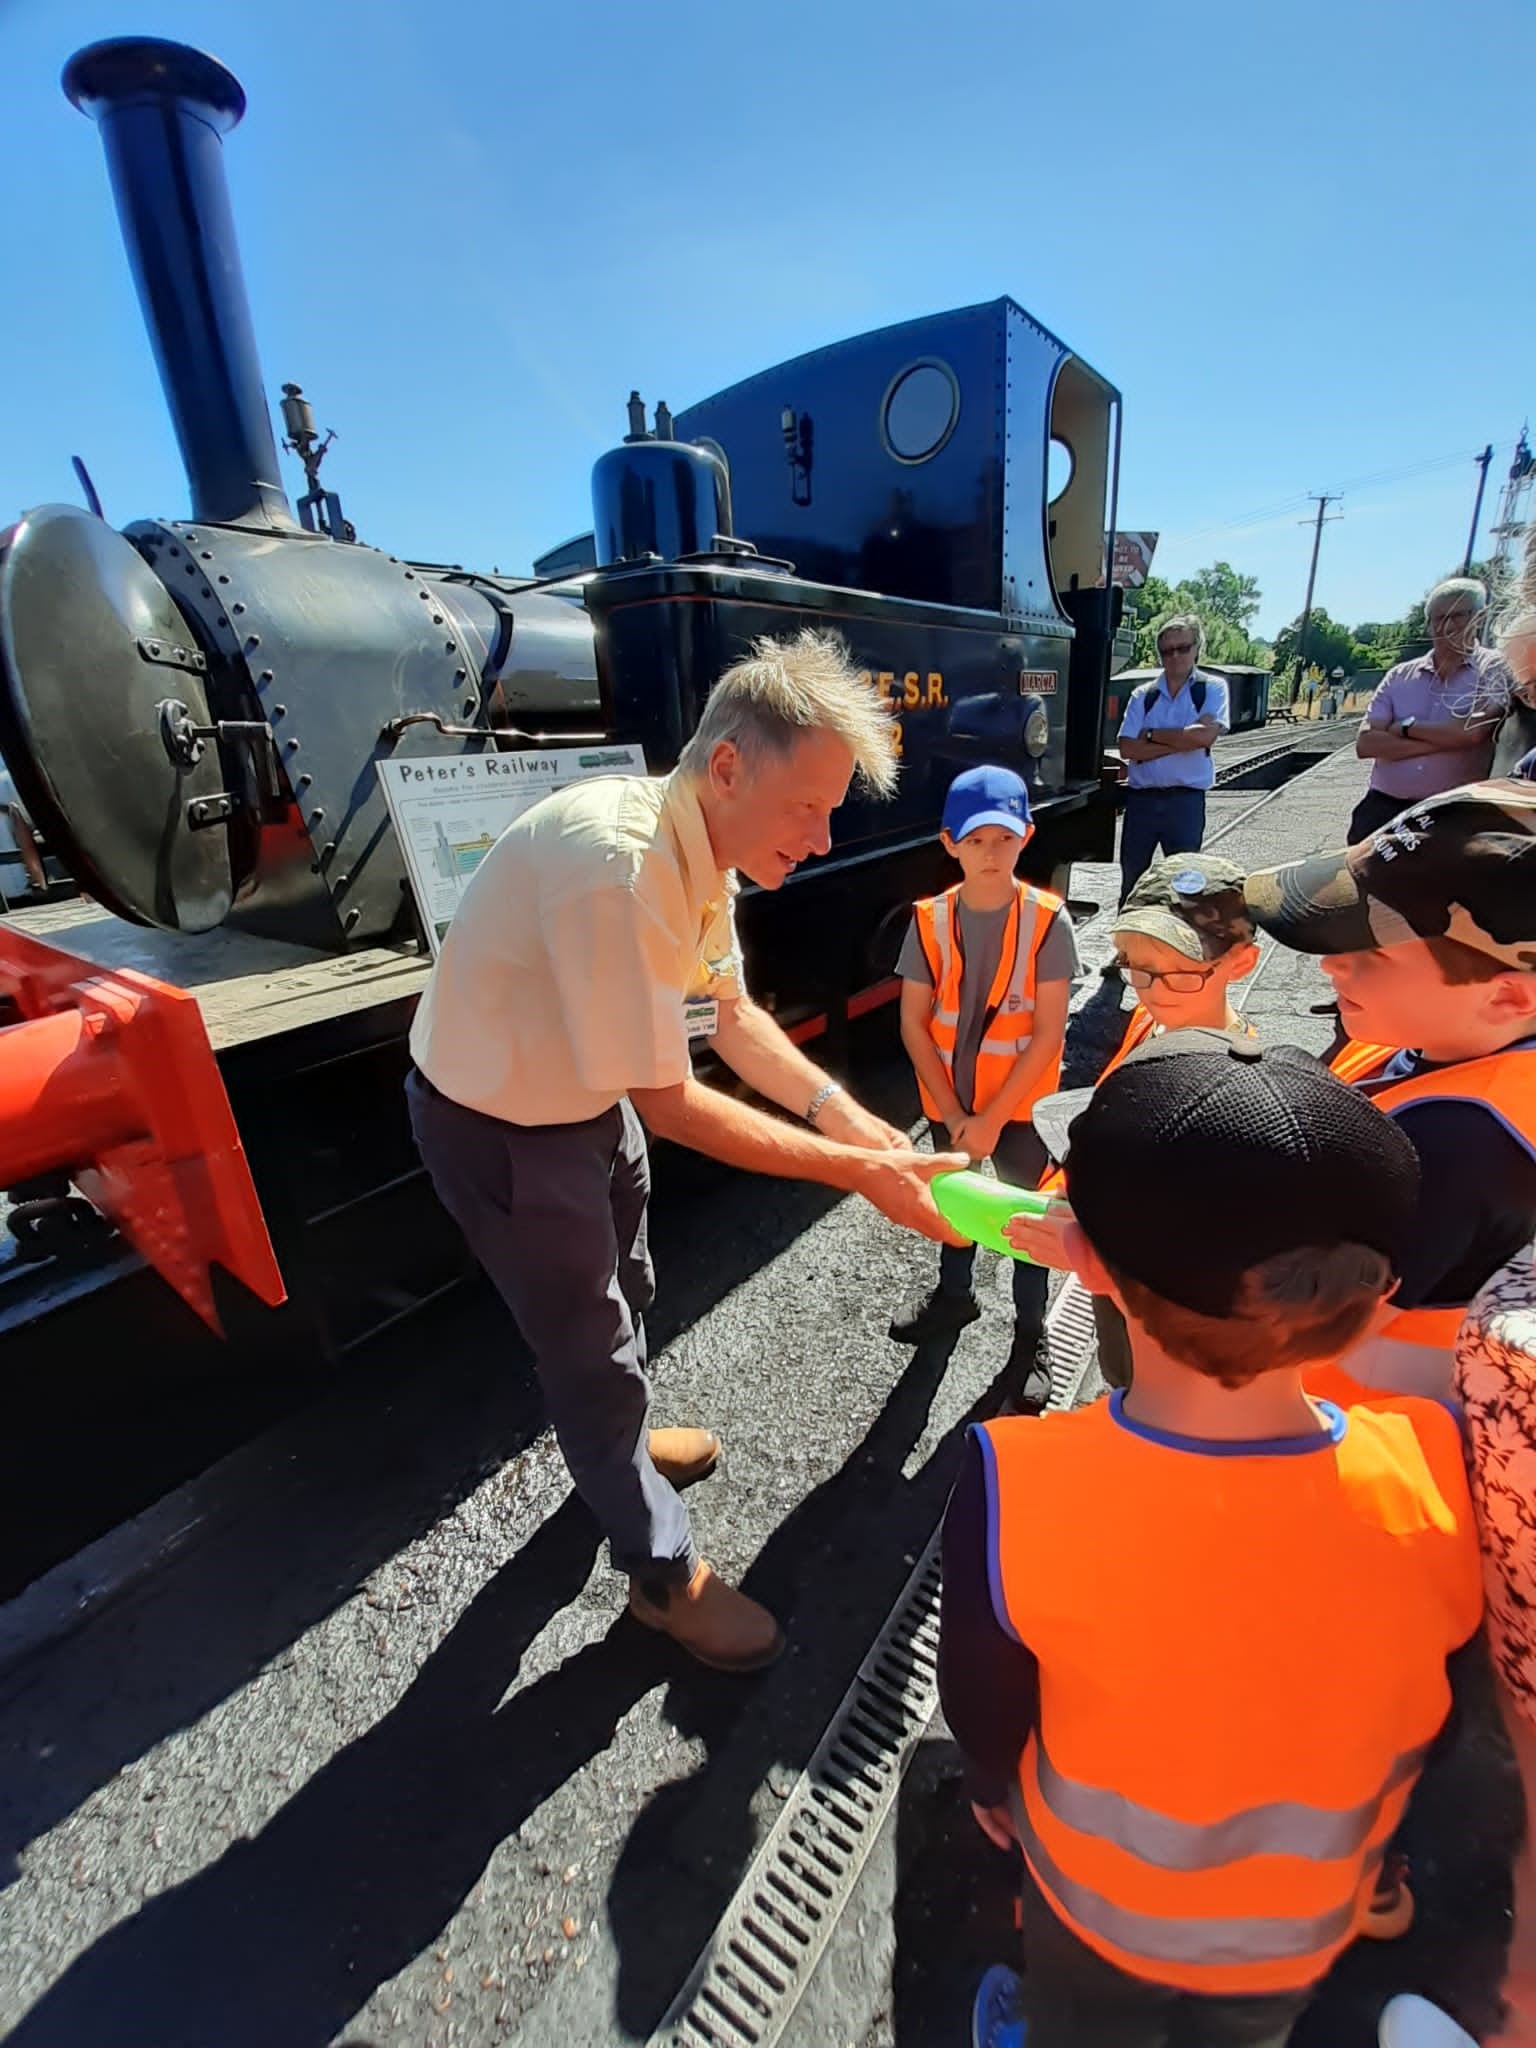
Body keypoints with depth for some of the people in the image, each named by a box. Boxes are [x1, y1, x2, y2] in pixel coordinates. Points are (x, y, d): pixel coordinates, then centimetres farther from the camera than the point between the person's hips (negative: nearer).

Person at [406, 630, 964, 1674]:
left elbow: (731, 1013, 1)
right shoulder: (619, 865, -37)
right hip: (501, 1129, -8)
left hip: (587, 1095, 8)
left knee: (625, 1296, 27)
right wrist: (859, 1171, -27)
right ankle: (665, 1576, 35)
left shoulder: (702, 845, -8)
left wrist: (844, 1112, -11)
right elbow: (668, 1105, -31)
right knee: (593, 1347, 9)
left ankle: (617, 1443, 59)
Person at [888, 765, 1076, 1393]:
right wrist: (954, 1114, -11)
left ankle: (1030, 1328, 35)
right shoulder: (930, 920, -9)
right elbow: (914, 1024, -7)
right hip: (948, 1104, 3)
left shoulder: (1047, 921, -16)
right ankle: (954, 1295, 48)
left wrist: (992, 1120, -17)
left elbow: (1048, 1034, -16)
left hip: (1020, 1105, -3)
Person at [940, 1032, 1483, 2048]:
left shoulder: (1018, 1485, -41)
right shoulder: (1439, 1472, -33)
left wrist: (989, 1786, 5)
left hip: (1100, 1898, -2)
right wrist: (1348, 1835, 10)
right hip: (1313, 1923, 2)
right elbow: (1430, 1720, -12)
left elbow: (983, 1705, -19)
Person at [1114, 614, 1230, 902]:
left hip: (1186, 800, -2)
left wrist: (1151, 734, -7)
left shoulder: (1212, 688, 4)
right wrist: (1181, 742, -10)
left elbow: (1205, 735, -13)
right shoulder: (1143, 695, 7)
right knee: (1131, 878, 9)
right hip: (1141, 798, 2)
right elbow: (1127, 748, -5)